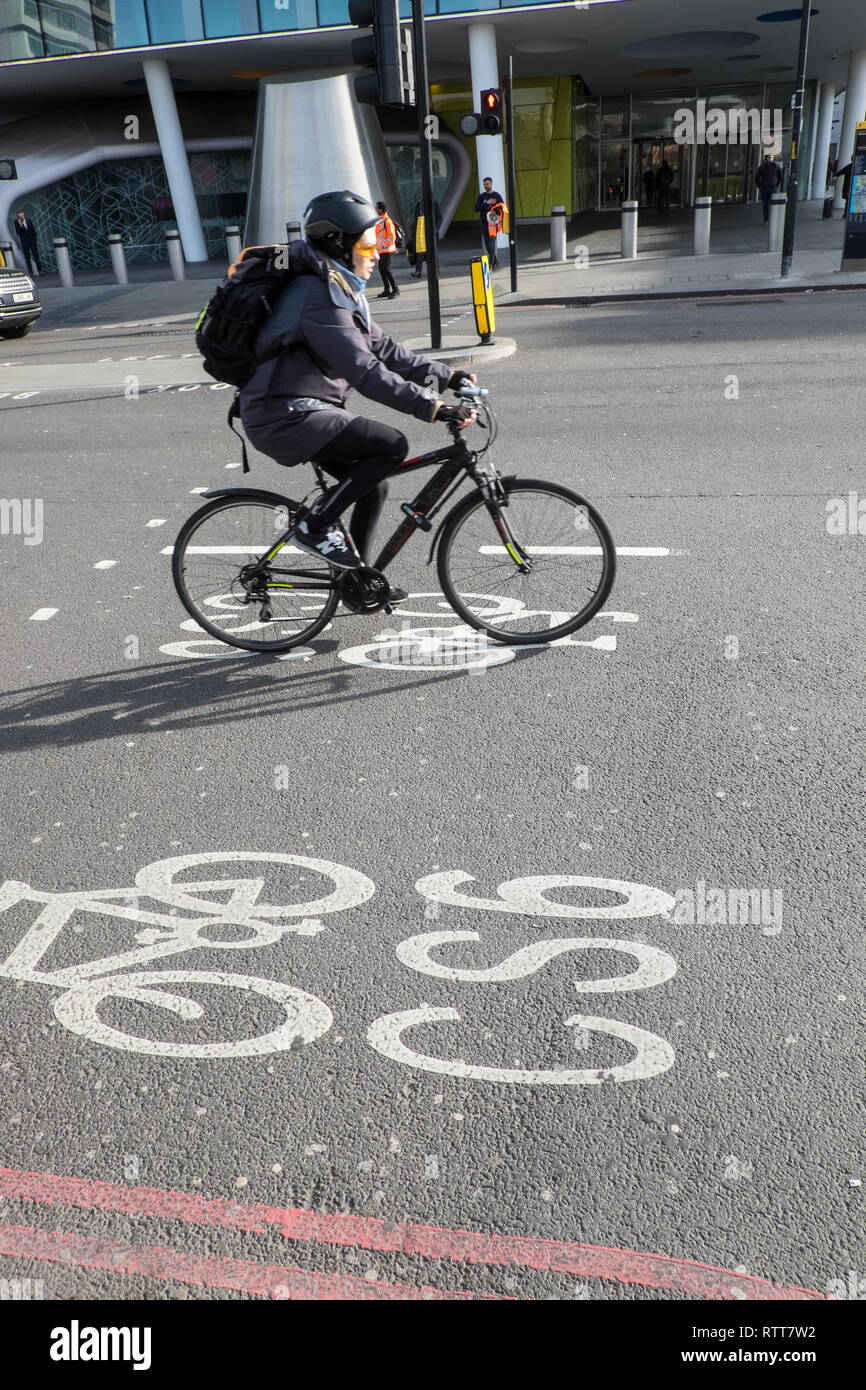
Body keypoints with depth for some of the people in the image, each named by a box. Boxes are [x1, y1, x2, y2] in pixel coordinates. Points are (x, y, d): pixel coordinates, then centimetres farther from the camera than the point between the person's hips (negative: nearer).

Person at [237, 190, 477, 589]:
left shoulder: (338, 289, 14)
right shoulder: (318, 295, -19)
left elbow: (382, 347, 15)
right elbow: (364, 370, -28)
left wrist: (445, 375, 8)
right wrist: (432, 407, -31)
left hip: (304, 410, 10)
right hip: (284, 417, -10)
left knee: (373, 486, 12)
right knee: (393, 446, -19)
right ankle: (316, 525, -9)